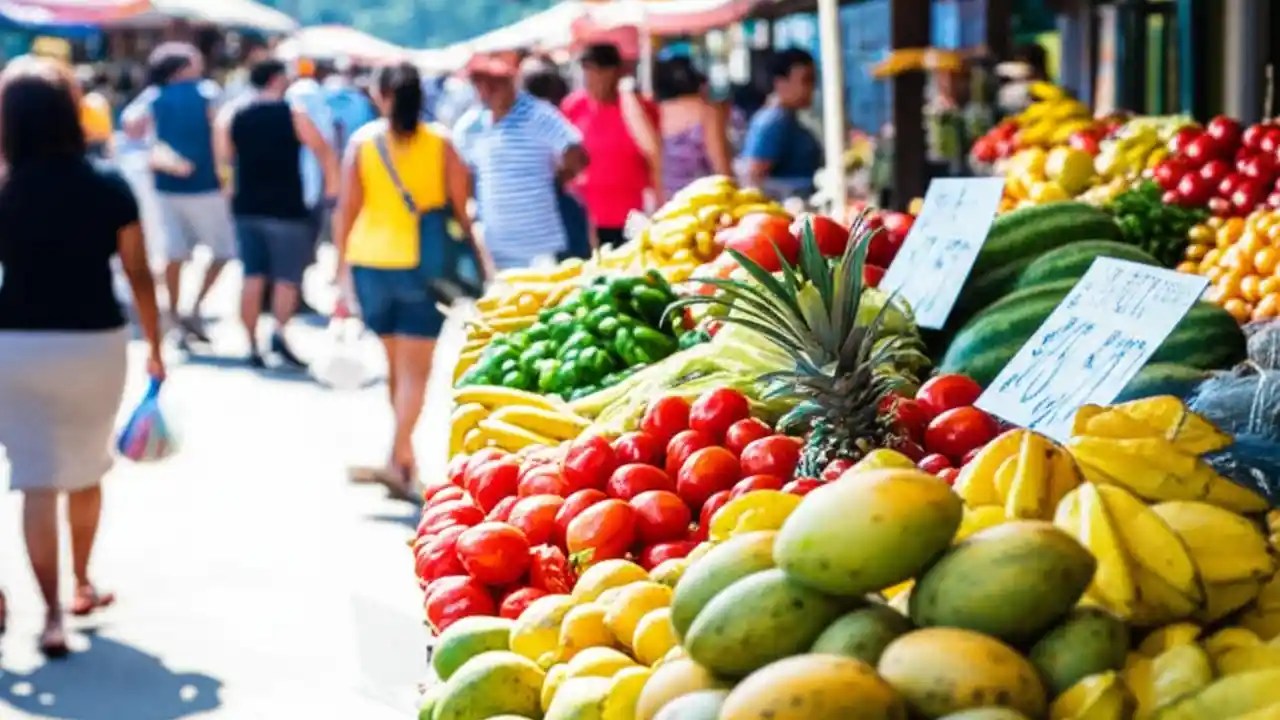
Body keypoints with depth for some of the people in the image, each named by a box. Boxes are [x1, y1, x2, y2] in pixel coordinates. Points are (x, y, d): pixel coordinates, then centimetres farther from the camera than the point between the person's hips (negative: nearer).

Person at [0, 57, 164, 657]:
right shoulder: (109, 187, -5)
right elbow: (138, 275, -2)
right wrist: (155, 347, 8)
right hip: (95, 343, 2)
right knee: (86, 471, 21)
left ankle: (51, 615, -5)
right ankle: (82, 585, 38)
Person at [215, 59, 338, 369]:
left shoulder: (232, 115, 7)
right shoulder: (293, 114, -5)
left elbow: (223, 158, 5)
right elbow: (324, 152, -3)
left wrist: (231, 192, 15)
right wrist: (332, 186, 7)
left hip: (247, 207, 4)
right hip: (286, 208, -4)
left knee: (253, 277, 8)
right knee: (288, 276, 3)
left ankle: (253, 347, 7)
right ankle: (280, 332, -18)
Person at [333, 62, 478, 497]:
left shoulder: (362, 141, 0)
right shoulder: (439, 143, -2)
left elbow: (346, 209, -1)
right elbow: (461, 208, -2)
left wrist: (341, 264, 8)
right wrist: (475, 257, 8)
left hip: (370, 261, 2)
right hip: (421, 265, -2)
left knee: (393, 362, 17)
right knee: (415, 368, -1)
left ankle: (404, 451, 27)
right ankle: (398, 457, -15)